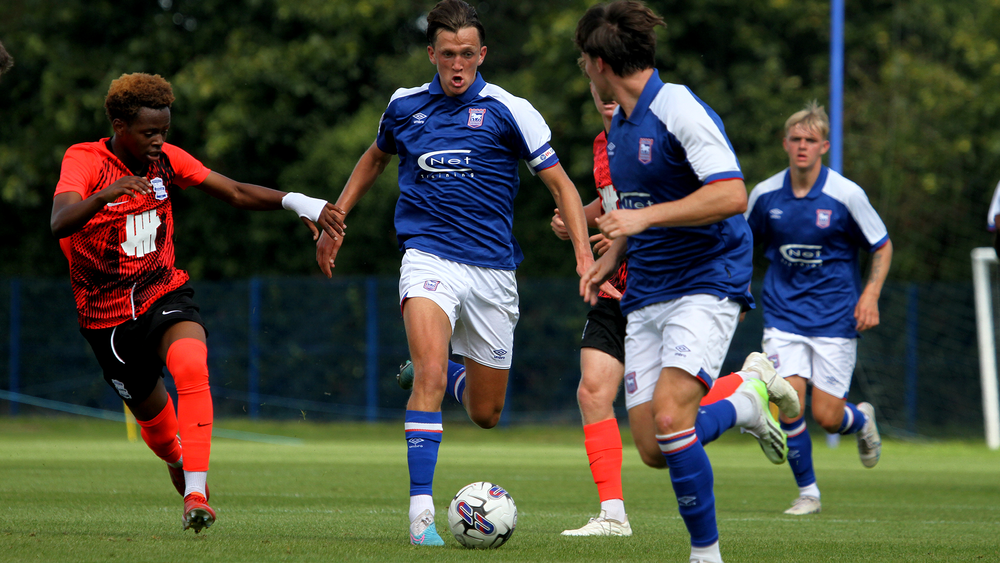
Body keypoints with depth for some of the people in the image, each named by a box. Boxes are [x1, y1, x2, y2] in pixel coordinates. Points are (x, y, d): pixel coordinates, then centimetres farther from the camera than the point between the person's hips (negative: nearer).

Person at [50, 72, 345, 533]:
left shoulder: (166, 160, -2)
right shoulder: (84, 161, -16)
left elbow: (236, 193, 3)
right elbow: (60, 223, -34)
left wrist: (296, 202, -13)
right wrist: (106, 194, -53)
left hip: (164, 292, 2)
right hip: (108, 315, -2)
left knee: (191, 366, -29)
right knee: (151, 411, 10)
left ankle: (196, 492, -33)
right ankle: (177, 461, 47)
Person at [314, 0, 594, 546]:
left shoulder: (508, 111, -3)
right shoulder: (405, 106, 6)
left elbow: (560, 183, -1)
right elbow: (375, 157, 27)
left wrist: (584, 257, -12)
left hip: (492, 268, 1)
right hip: (427, 255, -1)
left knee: (485, 414, 9)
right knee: (429, 373, -26)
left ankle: (447, 378, 45)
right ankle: (421, 509, -27)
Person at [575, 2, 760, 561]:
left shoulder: (681, 112, -14)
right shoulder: (621, 123, 14)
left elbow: (732, 196, -24)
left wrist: (645, 217, -26)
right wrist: (611, 257, 19)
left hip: (707, 283, -8)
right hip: (646, 296, 8)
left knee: (669, 416, -24)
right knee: (651, 445, -1)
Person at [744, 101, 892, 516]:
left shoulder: (846, 195, -9)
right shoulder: (765, 194, -2)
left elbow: (882, 247, 2)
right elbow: (744, 243, 17)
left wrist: (870, 295, -11)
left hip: (835, 319, -2)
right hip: (784, 315, 2)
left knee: (827, 418, -4)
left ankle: (862, 421, 33)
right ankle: (807, 492, 5)